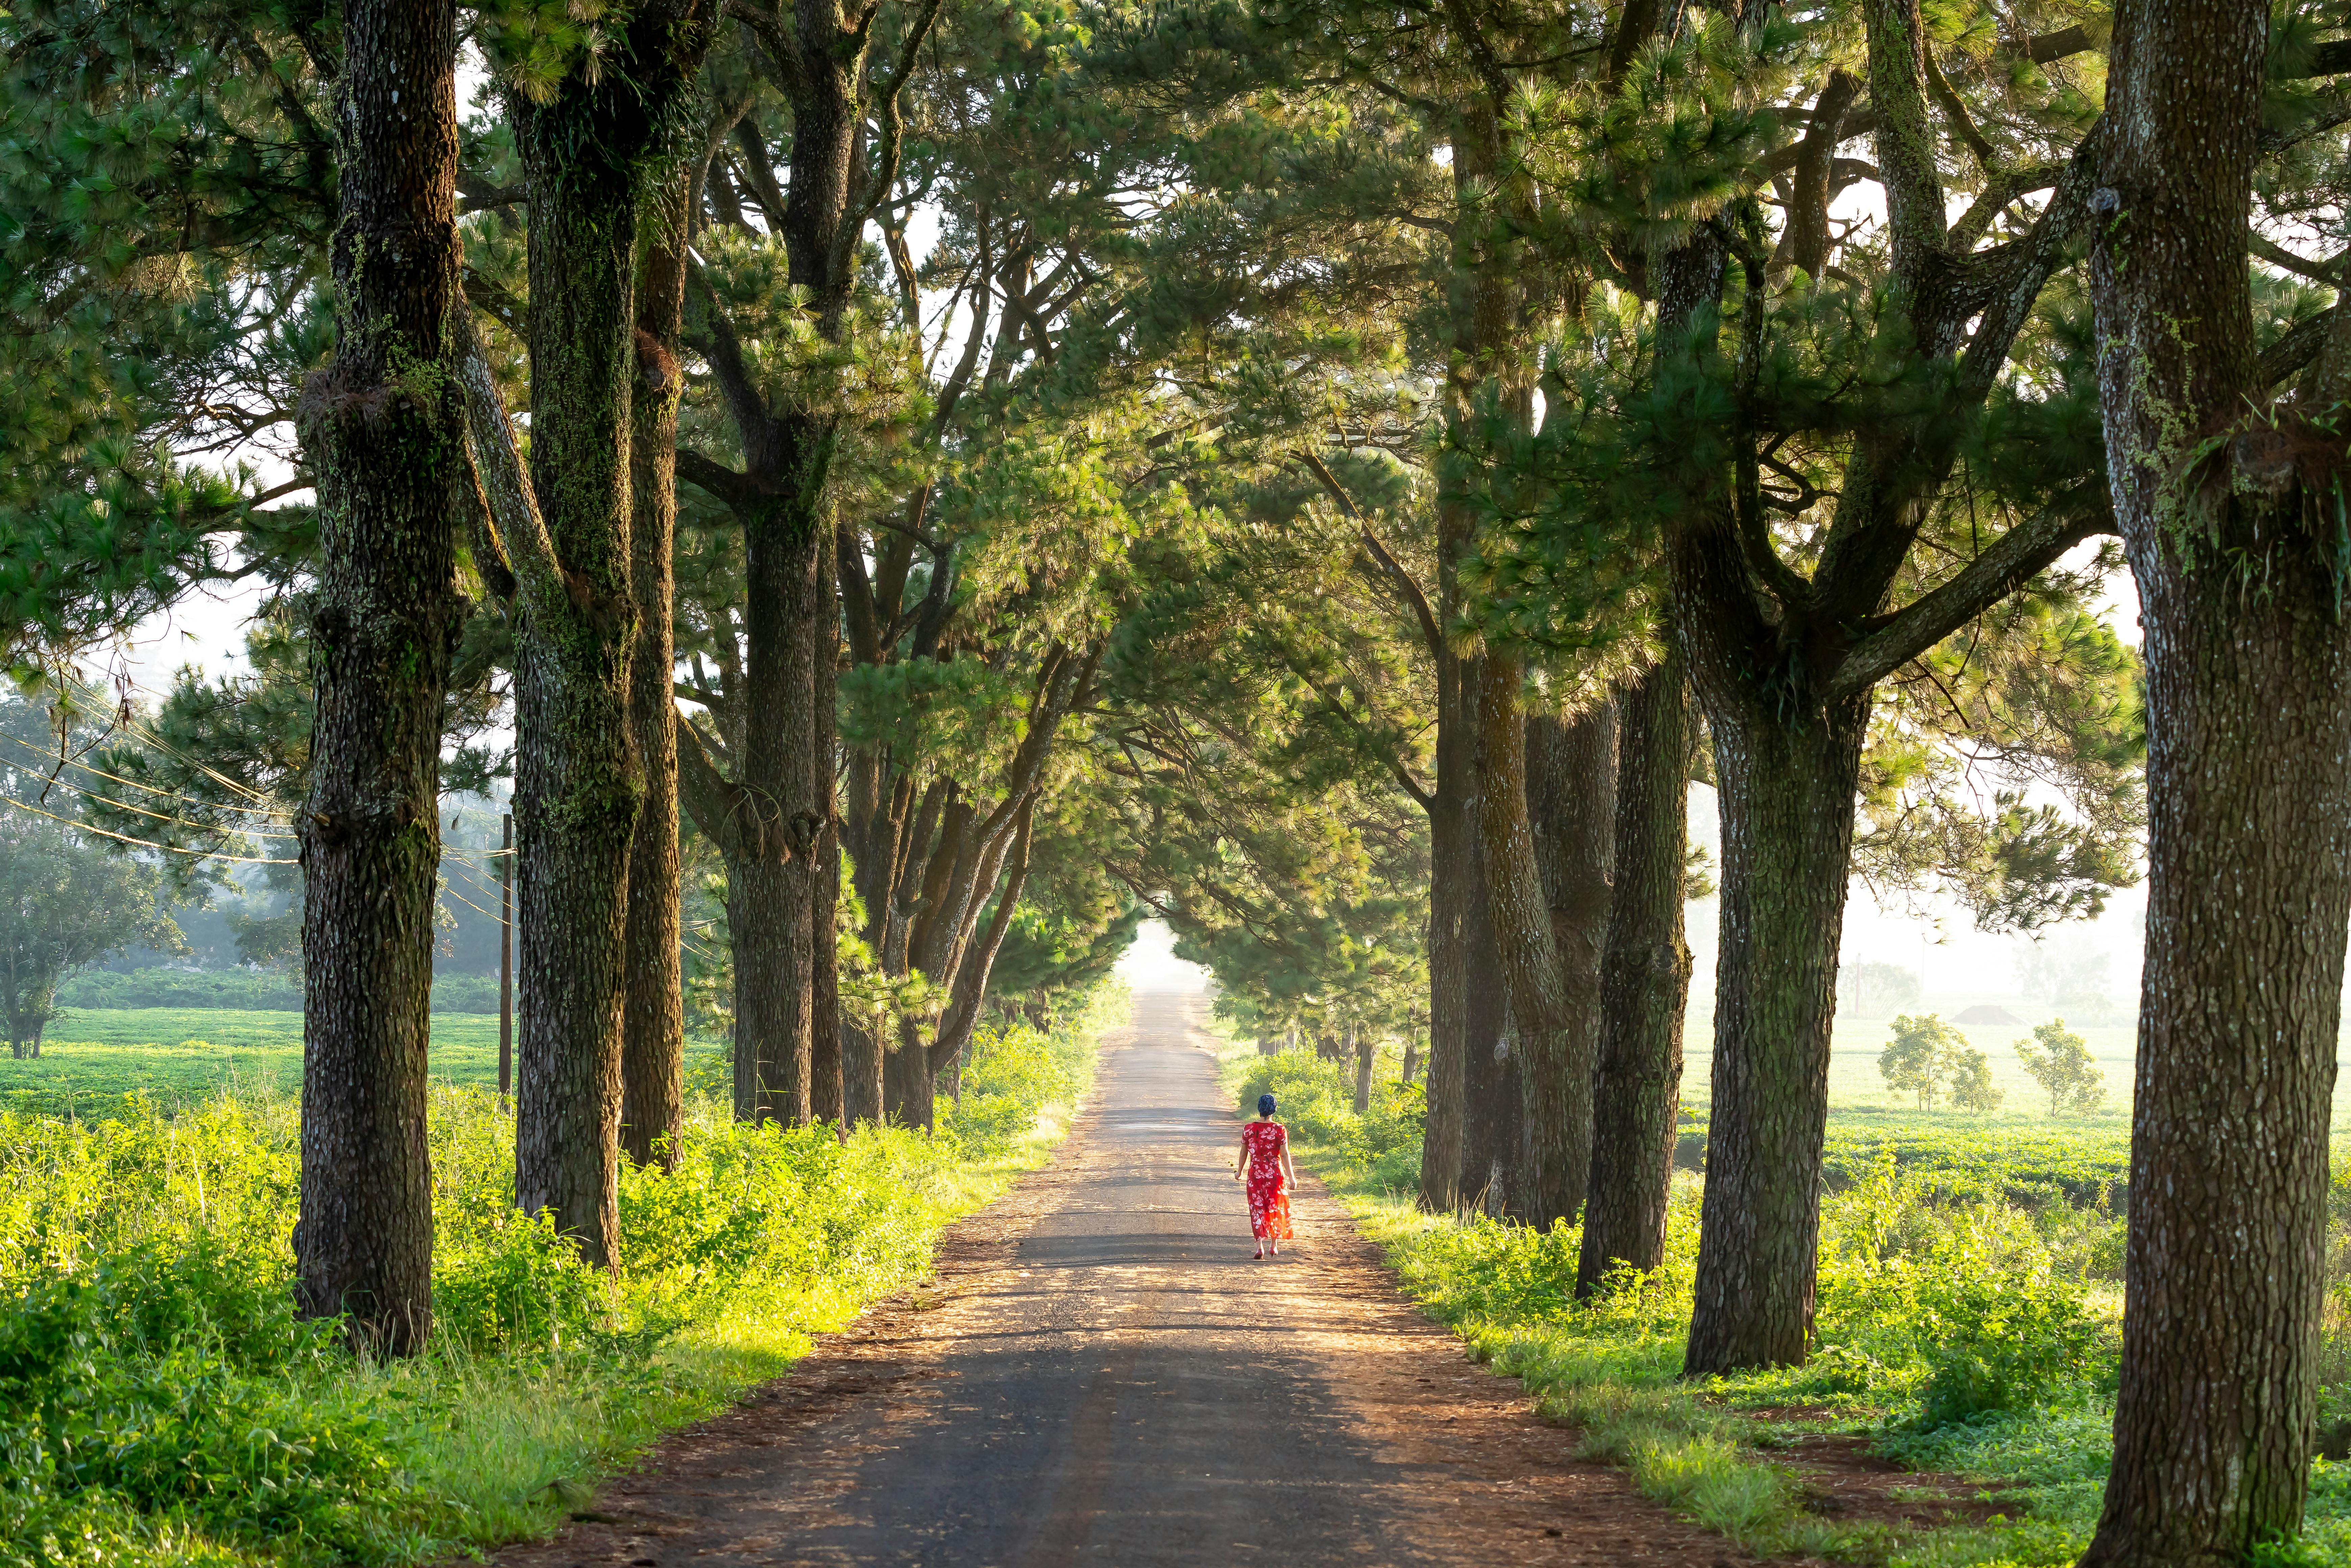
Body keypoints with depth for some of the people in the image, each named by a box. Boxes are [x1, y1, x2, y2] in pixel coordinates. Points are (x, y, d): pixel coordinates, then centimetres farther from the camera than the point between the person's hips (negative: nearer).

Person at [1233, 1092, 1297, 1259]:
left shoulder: (1248, 1129, -4)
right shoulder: (1280, 1130, -10)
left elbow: (1244, 1153, 6)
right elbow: (1285, 1155, -11)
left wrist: (1239, 1171, 22)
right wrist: (1291, 1177, -7)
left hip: (1255, 1174, 1)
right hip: (1275, 1175, -1)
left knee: (1257, 1208, 6)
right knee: (1276, 1208, 15)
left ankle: (1260, 1245, -8)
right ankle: (1274, 1245, 22)